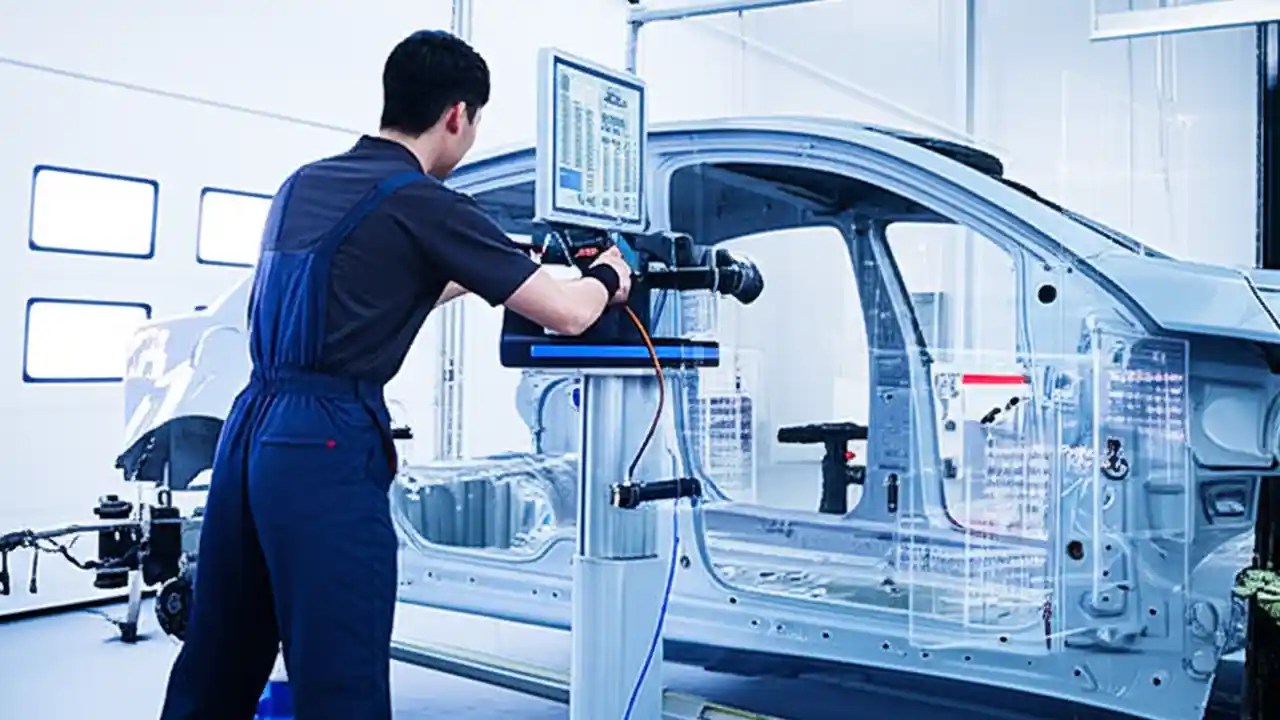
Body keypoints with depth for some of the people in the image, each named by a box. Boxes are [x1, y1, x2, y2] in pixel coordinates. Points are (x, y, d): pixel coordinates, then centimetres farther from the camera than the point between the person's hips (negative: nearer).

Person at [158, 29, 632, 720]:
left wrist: (465, 278, 32)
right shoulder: (425, 202, -6)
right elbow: (567, 314, -5)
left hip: (250, 427, 8)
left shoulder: (304, 183, 16)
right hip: (327, 441, -8)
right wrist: (607, 276, 16)